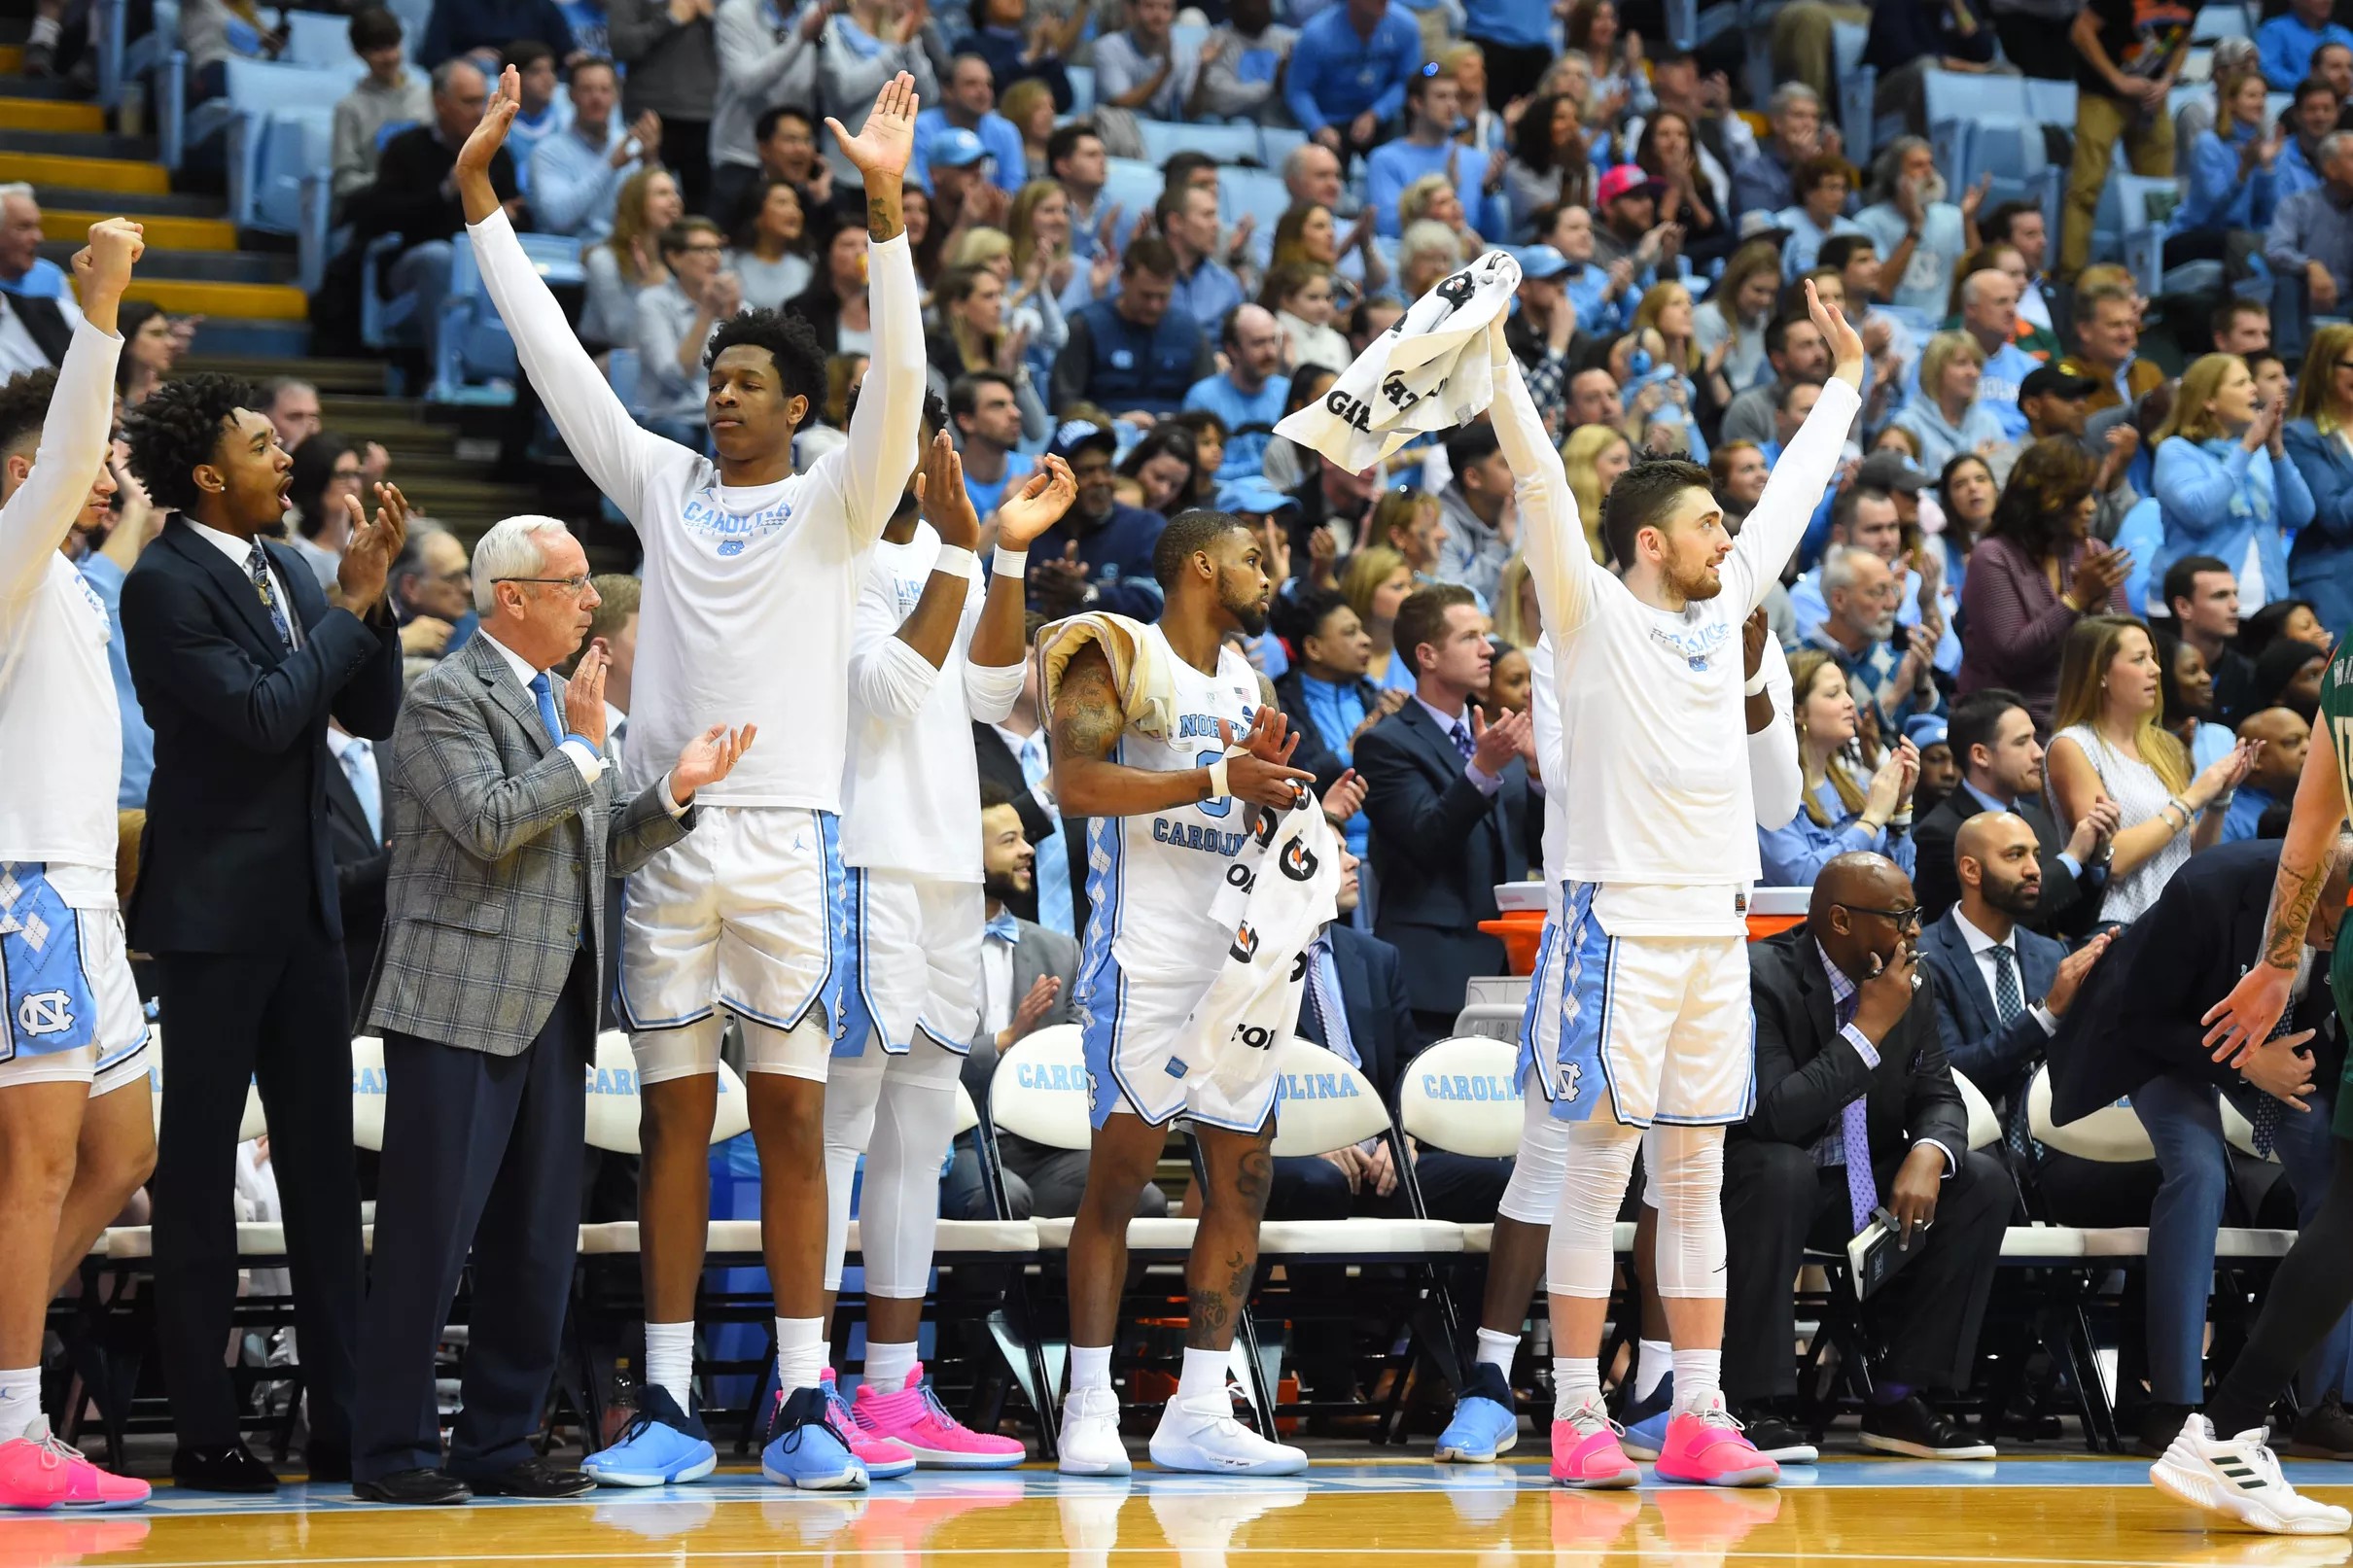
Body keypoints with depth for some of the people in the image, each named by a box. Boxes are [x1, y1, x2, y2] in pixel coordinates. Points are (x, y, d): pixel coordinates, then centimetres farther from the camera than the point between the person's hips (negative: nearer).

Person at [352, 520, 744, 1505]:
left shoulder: (566, 702, 20)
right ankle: (394, 1453, -1)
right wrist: (585, 750, -12)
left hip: (553, 1011, 8)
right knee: (428, 1237, -6)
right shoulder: (444, 699, -7)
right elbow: (489, 822, -20)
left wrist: (675, 791, 5)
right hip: (460, 1007, -8)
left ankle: (500, 1443, 16)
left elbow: (606, 851, 20)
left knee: (536, 1242, 9)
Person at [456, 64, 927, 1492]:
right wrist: (482, 198, 8)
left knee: (792, 1117, -1)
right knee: (673, 1117, 4)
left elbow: (899, 378, -12)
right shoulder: (665, 482, 12)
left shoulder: (834, 503, 3)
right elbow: (555, 354, 12)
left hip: (788, 835, -3)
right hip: (667, 837, 3)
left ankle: (805, 1404, 1)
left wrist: (887, 208, -23)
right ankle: (670, 1406, 6)